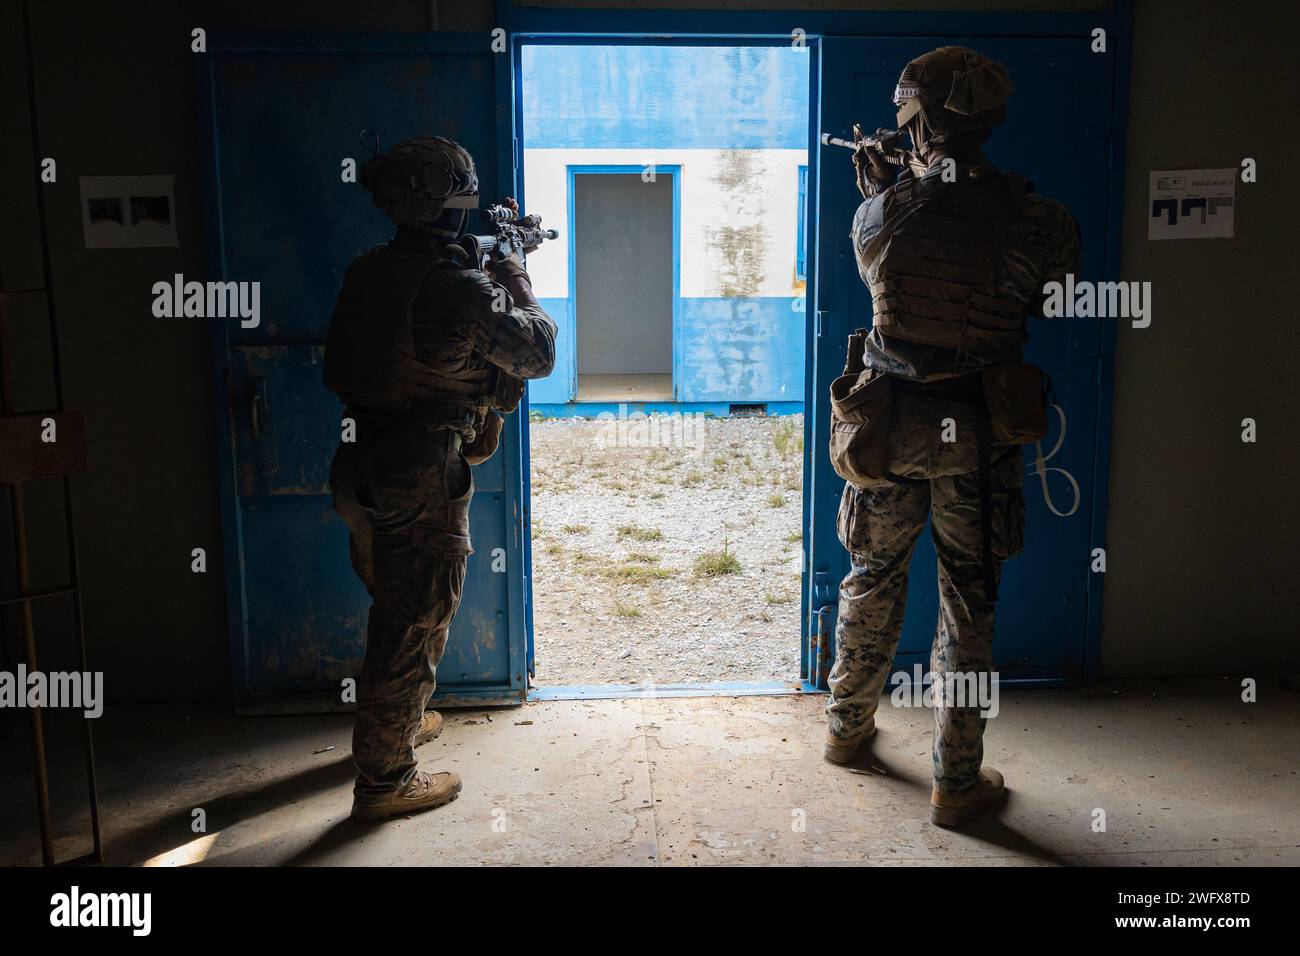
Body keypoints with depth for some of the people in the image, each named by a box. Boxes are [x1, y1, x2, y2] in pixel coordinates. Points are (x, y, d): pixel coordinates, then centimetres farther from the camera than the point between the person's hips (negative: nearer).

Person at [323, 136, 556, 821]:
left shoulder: (366, 272, 4)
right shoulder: (462, 289, -20)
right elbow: (539, 355, -7)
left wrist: (486, 278, 15)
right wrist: (517, 286, 9)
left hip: (362, 471, 8)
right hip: (423, 483, -8)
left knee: (393, 607, 26)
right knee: (415, 624, 5)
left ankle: (397, 721, 46)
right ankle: (384, 779, 16)